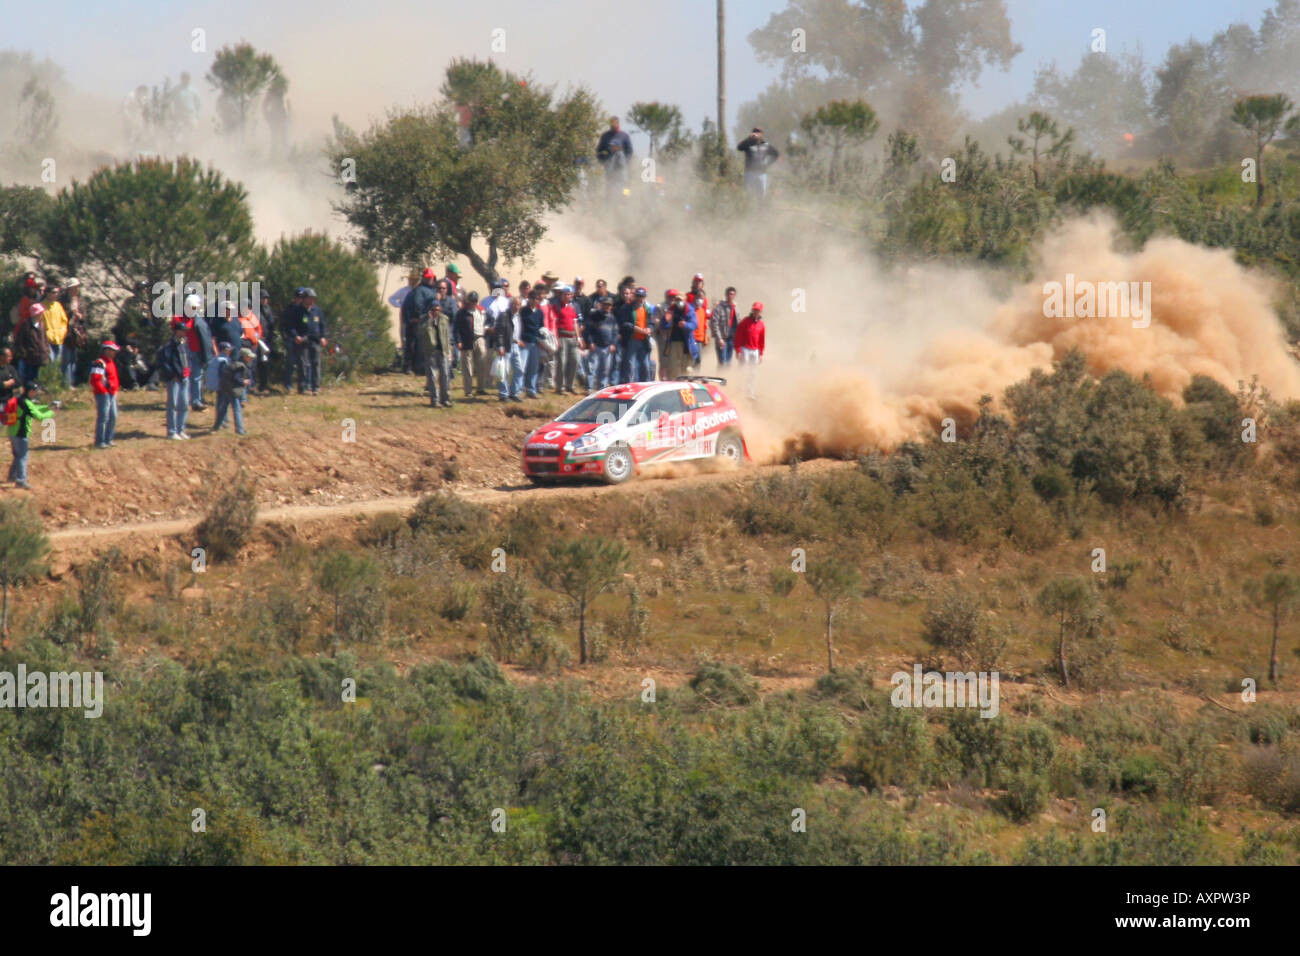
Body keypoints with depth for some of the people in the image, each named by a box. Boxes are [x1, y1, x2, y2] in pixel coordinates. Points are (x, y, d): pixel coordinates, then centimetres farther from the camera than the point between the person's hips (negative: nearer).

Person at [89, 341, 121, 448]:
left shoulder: (112, 363, 18)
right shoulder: (99, 363, -14)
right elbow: (95, 380, -20)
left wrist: (115, 390, 18)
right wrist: (104, 391, -19)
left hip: (112, 394, 10)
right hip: (103, 394, -10)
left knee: (113, 417, 12)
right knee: (103, 417, -9)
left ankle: (108, 440, 21)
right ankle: (99, 442, -5)